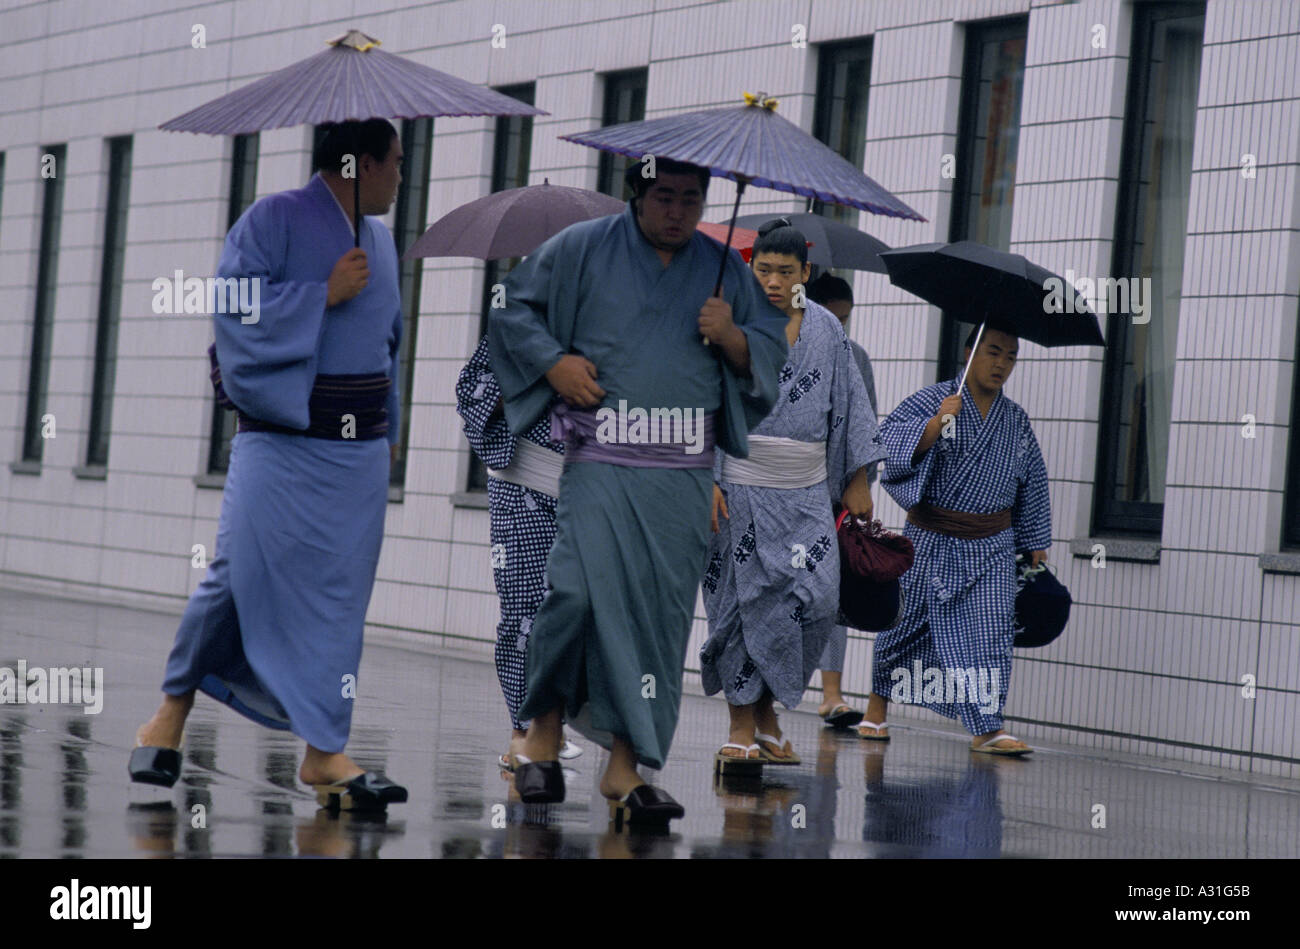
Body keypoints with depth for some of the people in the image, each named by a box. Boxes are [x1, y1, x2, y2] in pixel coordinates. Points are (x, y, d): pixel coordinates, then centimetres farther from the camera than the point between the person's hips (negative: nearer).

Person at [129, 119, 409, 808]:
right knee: (242, 574, -9)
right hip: (281, 438, -6)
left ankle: (323, 753, 1)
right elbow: (232, 306, -15)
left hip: (359, 447, 6)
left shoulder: (378, 239, 16)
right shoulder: (273, 220, -6)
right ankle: (172, 708, 11)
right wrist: (324, 294, -16)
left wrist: (389, 428, 24)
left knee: (339, 592, 1)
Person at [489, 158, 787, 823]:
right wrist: (553, 361, -4)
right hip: (598, 462, -3)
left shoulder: (725, 267, 14)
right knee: (581, 590, -16)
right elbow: (512, 307, 12)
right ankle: (543, 726, 6)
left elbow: (772, 351, 17)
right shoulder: (582, 249, 6)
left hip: (684, 475, 3)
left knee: (660, 614, -1)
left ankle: (625, 765, 4)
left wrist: (733, 338, -4)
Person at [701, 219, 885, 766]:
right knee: (742, 600, -2)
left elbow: (850, 406, 11)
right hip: (739, 489, -2)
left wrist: (857, 481, 8)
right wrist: (705, 480, -12)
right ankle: (742, 725, 6)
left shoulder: (826, 330, 7)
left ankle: (767, 709, 8)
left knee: (815, 597, -9)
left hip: (805, 494, 2)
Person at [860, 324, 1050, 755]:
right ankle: (877, 707, 31)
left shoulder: (1016, 420, 8)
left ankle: (987, 729, -11)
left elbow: (1033, 485, 17)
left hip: (990, 549, 3)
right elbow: (888, 443, -18)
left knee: (990, 630, -10)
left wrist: (1036, 544, 16)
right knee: (904, 623, 10)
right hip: (930, 542, -2)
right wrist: (935, 424, -30)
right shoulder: (930, 402, -6)